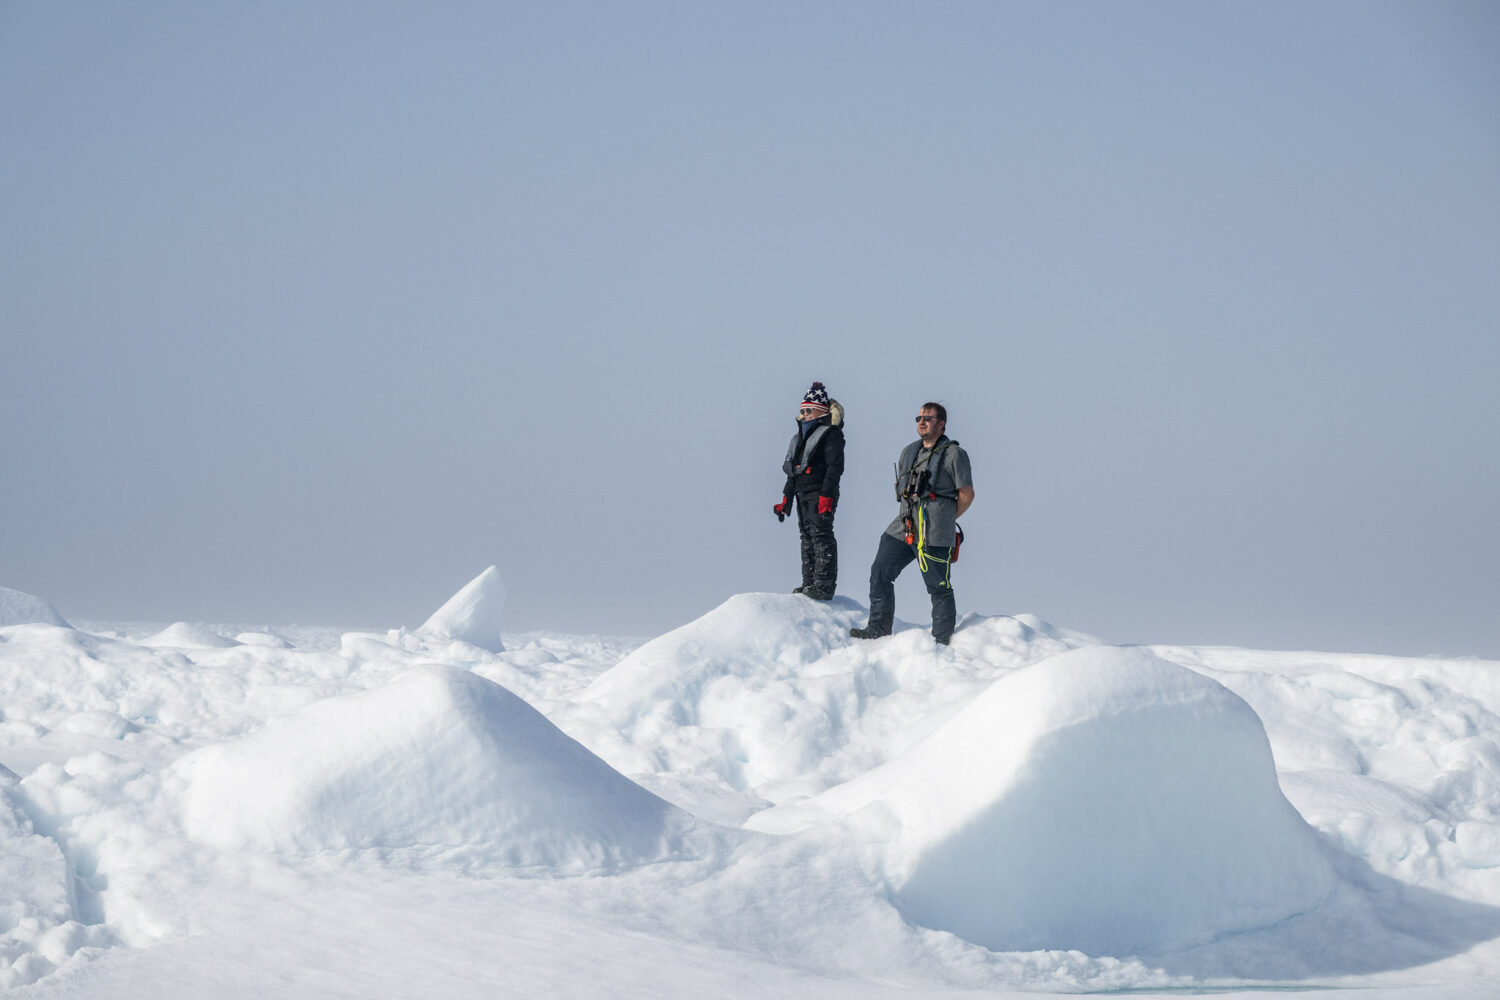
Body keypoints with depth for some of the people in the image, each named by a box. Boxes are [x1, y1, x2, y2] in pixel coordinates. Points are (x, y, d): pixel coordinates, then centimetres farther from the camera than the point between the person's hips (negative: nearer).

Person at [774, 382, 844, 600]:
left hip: (821, 494, -9)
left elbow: (835, 467, -14)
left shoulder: (831, 434, -6)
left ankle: (824, 584, -11)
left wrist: (826, 496, -21)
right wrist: (786, 499, 21)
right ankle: (809, 583, 12)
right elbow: (793, 470, 25)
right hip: (803, 495, 9)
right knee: (807, 539, 9)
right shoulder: (802, 436, 21)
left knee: (821, 537, -11)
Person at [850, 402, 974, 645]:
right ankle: (878, 630, 9)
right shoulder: (909, 452, 18)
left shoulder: (954, 454, -1)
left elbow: (966, 495, -1)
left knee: (938, 587, -3)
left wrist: (945, 519, 5)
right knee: (880, 572, 2)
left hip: (934, 533, -7)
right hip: (904, 526, 7)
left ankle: (943, 640, 3)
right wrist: (909, 514, 15)